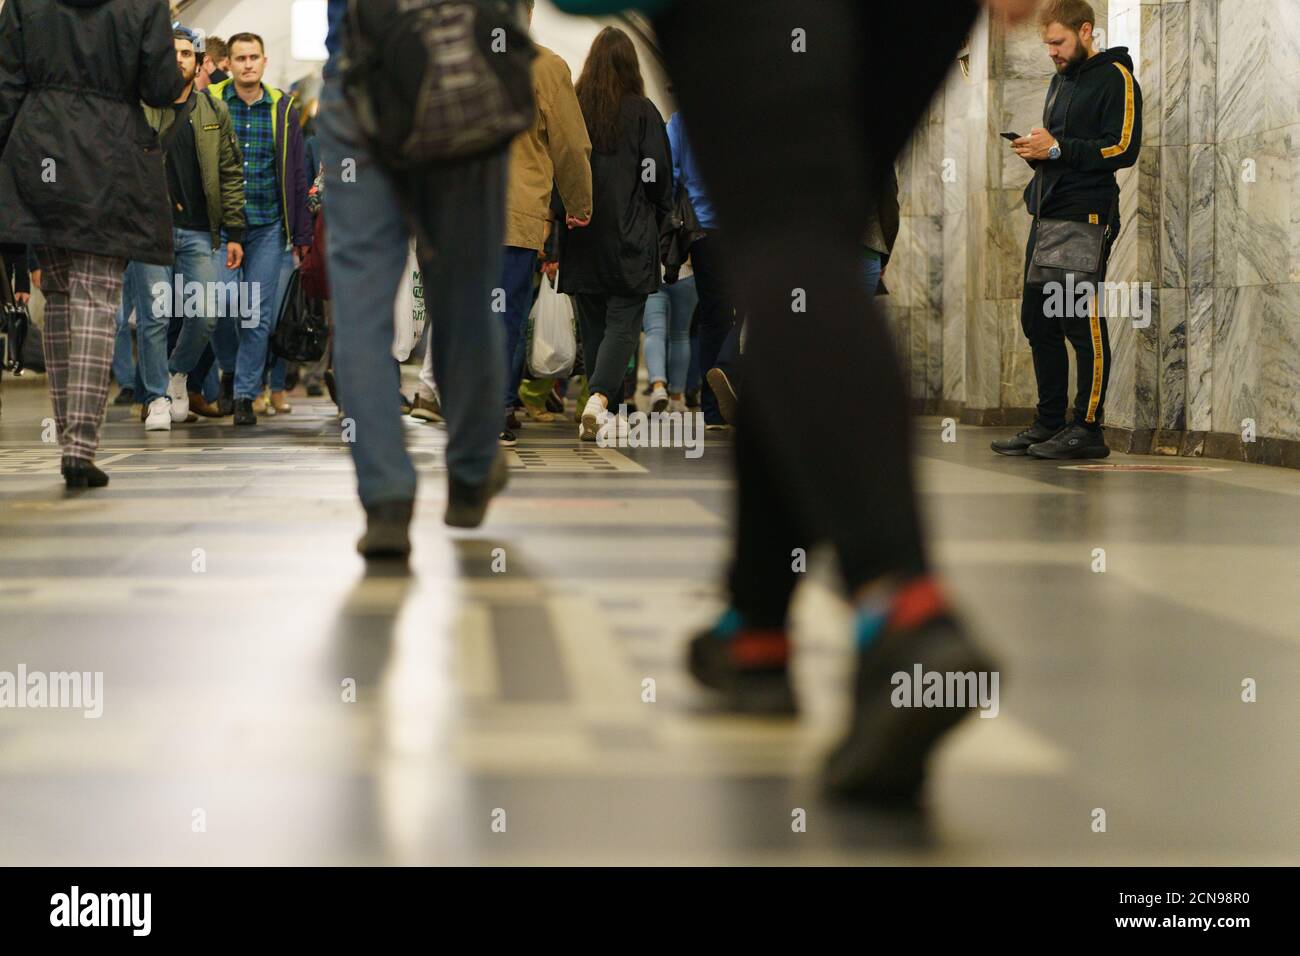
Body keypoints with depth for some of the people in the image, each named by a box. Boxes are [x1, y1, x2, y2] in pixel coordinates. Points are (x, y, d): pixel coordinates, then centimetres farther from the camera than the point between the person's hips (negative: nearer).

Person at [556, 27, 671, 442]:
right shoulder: (642, 112, -5)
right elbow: (658, 177, -3)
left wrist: (567, 212, 12)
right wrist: (653, 221, 12)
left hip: (581, 236, 3)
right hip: (629, 237, -3)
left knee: (592, 325, 11)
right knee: (623, 322, -1)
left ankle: (607, 415, 15)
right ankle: (599, 398, -22)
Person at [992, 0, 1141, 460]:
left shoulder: (1115, 78, -5)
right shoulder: (1060, 80, 22)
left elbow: (1123, 147, -15)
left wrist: (1057, 149, -17)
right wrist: (1035, 151, 6)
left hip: (1086, 214, -9)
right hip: (1047, 214, 9)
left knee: (1082, 321, -9)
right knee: (1038, 321, 8)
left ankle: (1088, 429, -5)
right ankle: (1049, 423, 16)